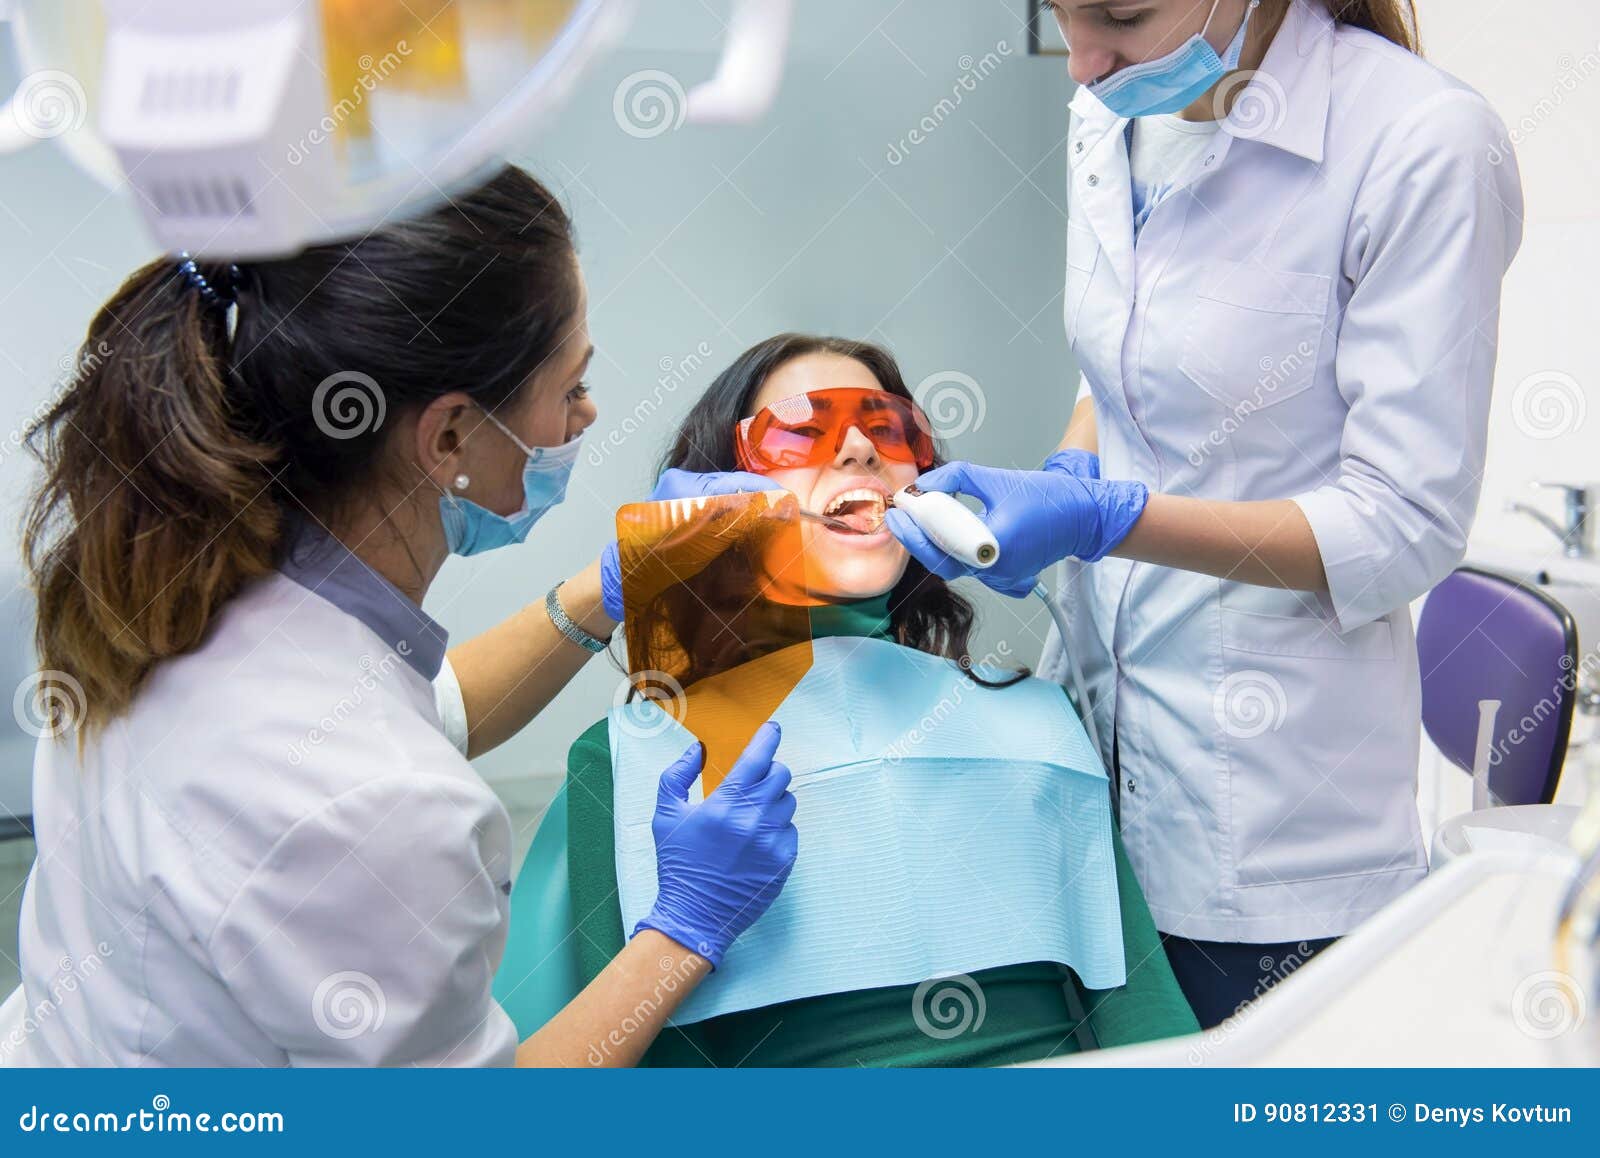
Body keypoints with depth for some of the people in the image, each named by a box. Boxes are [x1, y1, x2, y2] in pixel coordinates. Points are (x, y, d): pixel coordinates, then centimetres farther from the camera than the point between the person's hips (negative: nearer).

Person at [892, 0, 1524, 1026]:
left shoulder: (1426, 144, -18)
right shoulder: (1111, 117, 3)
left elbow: (1407, 528, -18)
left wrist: (1101, 518, -25)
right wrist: (1066, 477, -3)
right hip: (1098, 705, 6)